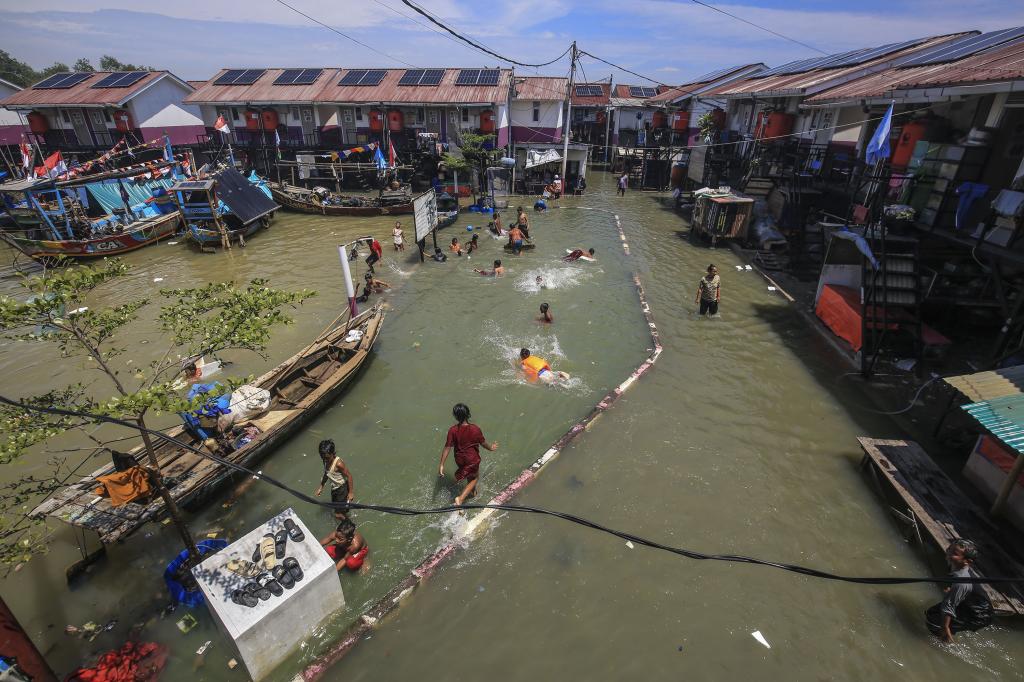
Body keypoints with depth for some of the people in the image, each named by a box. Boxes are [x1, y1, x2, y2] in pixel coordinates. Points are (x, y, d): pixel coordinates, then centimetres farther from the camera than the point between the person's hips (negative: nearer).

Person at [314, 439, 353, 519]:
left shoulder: (338, 463, -30)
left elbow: (349, 476, -24)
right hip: (334, 488, 8)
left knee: (338, 514, -1)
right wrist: (321, 486, 16)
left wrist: (351, 492, -20)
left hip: (343, 488, -8)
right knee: (336, 508, 23)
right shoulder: (326, 461, -7)